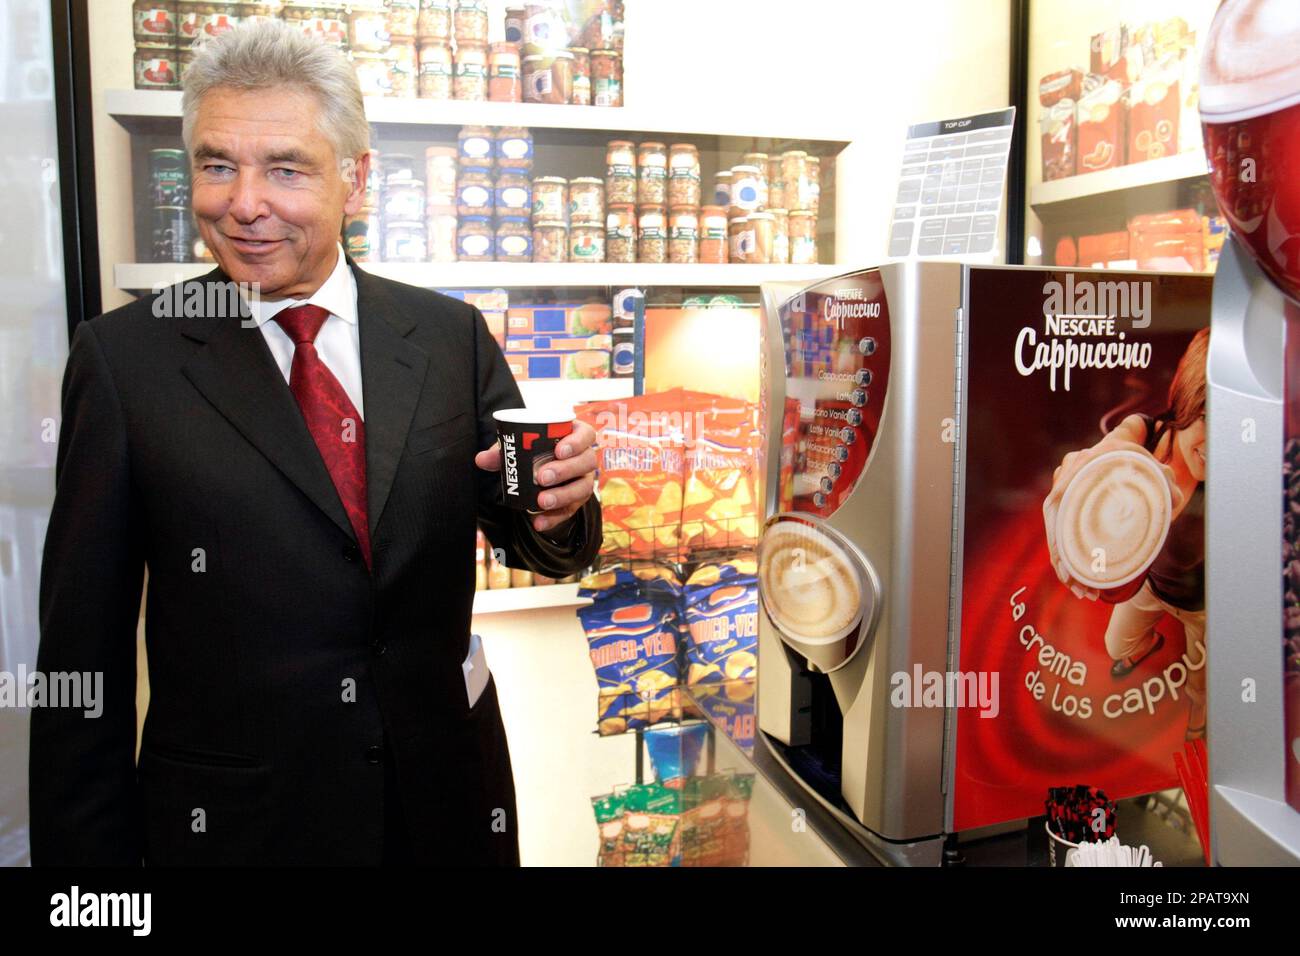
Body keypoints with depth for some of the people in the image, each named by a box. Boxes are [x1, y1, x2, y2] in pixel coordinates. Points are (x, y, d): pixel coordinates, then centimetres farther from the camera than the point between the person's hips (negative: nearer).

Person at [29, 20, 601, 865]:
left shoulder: (452, 336, -3)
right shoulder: (123, 357, -8)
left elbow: (530, 540, 2)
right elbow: (83, 644, -5)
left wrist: (560, 503, -20)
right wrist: (84, 845, -3)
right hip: (231, 821, -2)